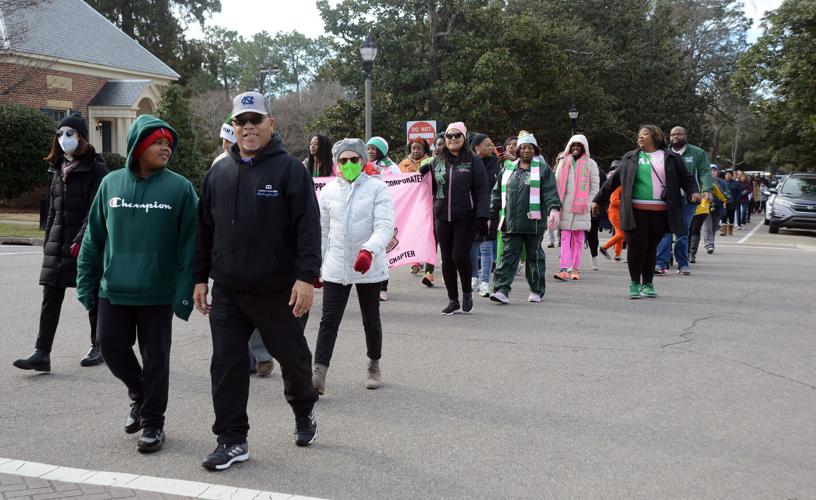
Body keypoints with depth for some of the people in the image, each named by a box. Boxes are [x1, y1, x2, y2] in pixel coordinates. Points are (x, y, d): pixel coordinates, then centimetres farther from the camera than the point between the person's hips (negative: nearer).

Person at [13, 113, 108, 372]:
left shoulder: (96, 169, -7)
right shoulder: (58, 169, 14)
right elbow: (53, 210, 19)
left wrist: (80, 241, -21)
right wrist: (47, 242, 16)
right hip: (57, 244, 6)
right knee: (50, 298, 0)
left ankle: (98, 346, 21)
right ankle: (42, 353, -2)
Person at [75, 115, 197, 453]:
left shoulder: (179, 188, -6)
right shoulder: (111, 183, 3)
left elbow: (189, 244, -8)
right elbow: (94, 237, 8)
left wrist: (185, 291, -13)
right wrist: (86, 281, 7)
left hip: (158, 293, -3)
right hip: (113, 291, 3)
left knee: (155, 360, 5)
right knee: (112, 348, 7)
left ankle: (153, 422, 22)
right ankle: (139, 395, 36)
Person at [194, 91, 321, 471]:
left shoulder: (289, 169, -6)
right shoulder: (218, 174, 9)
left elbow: (308, 227, -12)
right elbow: (204, 230, 14)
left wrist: (306, 276, -20)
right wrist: (200, 277, 10)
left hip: (278, 291, -4)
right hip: (227, 291, 4)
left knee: (293, 357, 11)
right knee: (227, 365, 3)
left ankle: (304, 411, 38)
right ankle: (232, 439, 13)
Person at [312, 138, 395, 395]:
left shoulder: (377, 188, -5)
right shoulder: (329, 191, 6)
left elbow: (385, 226, -15)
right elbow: (322, 231, 12)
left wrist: (369, 251, -32)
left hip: (369, 267, -2)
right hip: (336, 267, 2)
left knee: (371, 320, 13)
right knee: (329, 321, -5)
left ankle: (374, 366, 32)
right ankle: (319, 375, -6)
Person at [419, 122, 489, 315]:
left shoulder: (473, 161, -1)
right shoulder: (437, 161, 12)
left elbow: (482, 190, -5)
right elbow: (432, 188, 20)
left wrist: (482, 216, -14)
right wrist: (423, 174, 1)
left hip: (466, 218, -4)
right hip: (443, 218, 4)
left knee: (460, 256, -12)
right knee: (447, 259, 6)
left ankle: (467, 292, 13)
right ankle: (453, 301, 17)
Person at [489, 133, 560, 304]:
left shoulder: (543, 169, 3)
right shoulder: (507, 169, 14)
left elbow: (550, 192, -7)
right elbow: (497, 195, 17)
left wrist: (554, 209, -24)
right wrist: (491, 216, 13)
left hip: (534, 223, -2)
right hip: (510, 224, 3)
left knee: (535, 256, 8)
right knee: (507, 256, -5)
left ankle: (536, 291, 18)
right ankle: (501, 290, -10)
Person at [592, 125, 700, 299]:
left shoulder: (671, 158, 11)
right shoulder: (630, 158, 14)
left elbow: (686, 177, 11)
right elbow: (614, 180, 16)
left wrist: (694, 191, -8)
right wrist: (598, 200, 16)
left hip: (660, 212, 0)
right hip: (636, 211, 0)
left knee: (651, 248, 6)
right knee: (636, 247, -6)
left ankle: (647, 284, 19)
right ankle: (635, 283, 9)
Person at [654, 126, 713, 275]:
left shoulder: (698, 153, 8)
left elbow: (705, 173, 0)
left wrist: (706, 190, -16)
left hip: (687, 199, 0)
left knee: (683, 232, 6)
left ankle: (683, 264, 15)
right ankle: (661, 263, -12)